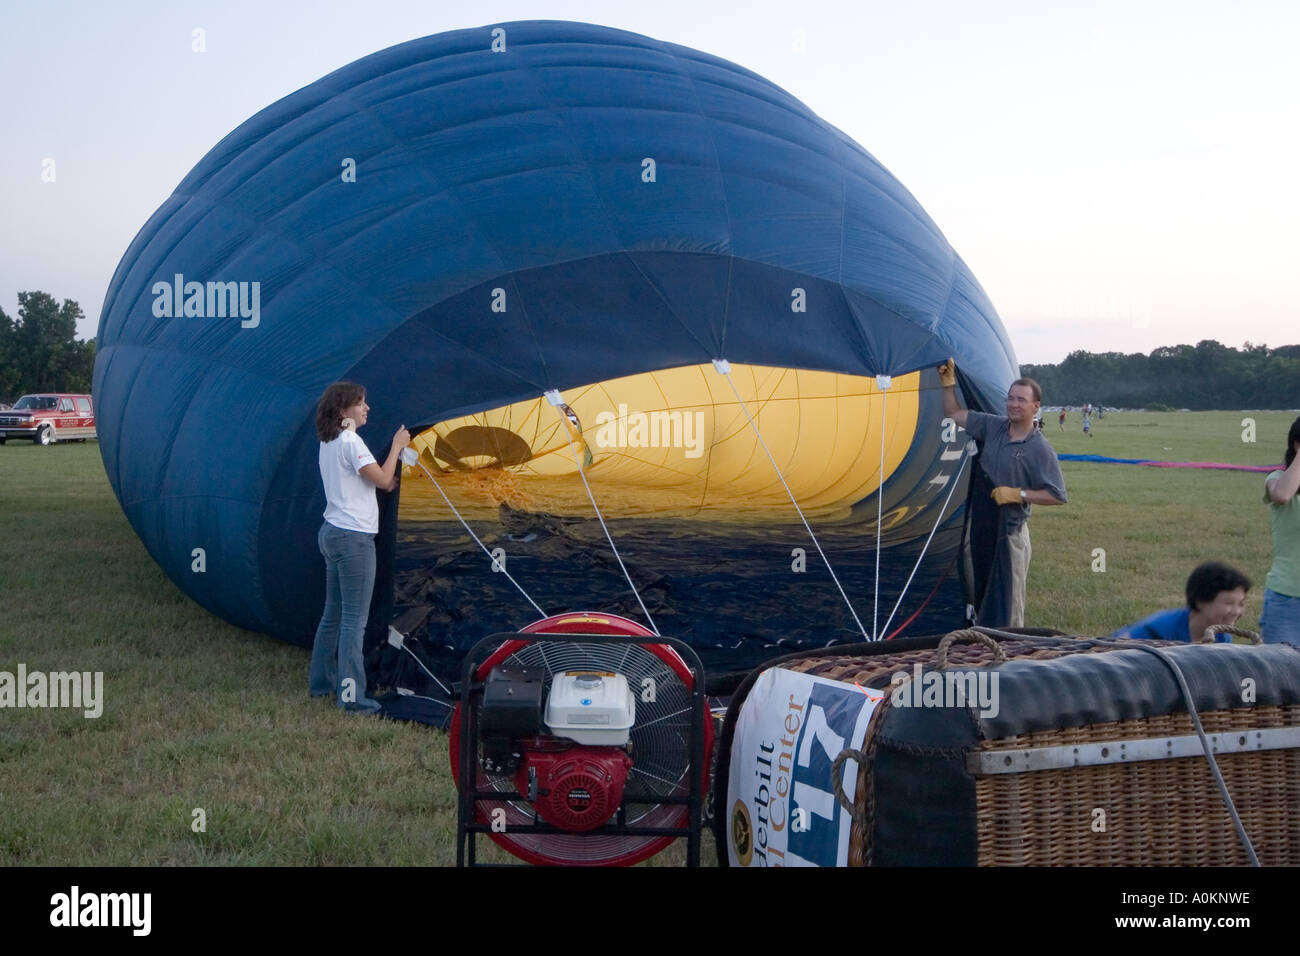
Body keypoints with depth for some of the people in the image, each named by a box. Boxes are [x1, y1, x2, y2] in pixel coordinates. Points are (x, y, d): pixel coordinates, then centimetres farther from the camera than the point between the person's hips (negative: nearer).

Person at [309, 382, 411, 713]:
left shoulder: (327, 444, 14)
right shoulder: (350, 442, -14)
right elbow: (383, 479, -18)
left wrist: (385, 485, 14)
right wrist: (397, 445, -6)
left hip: (331, 533, 10)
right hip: (355, 537, -10)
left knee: (333, 614, 19)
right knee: (354, 620, -7)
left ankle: (321, 682, 28)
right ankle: (351, 695, -6)